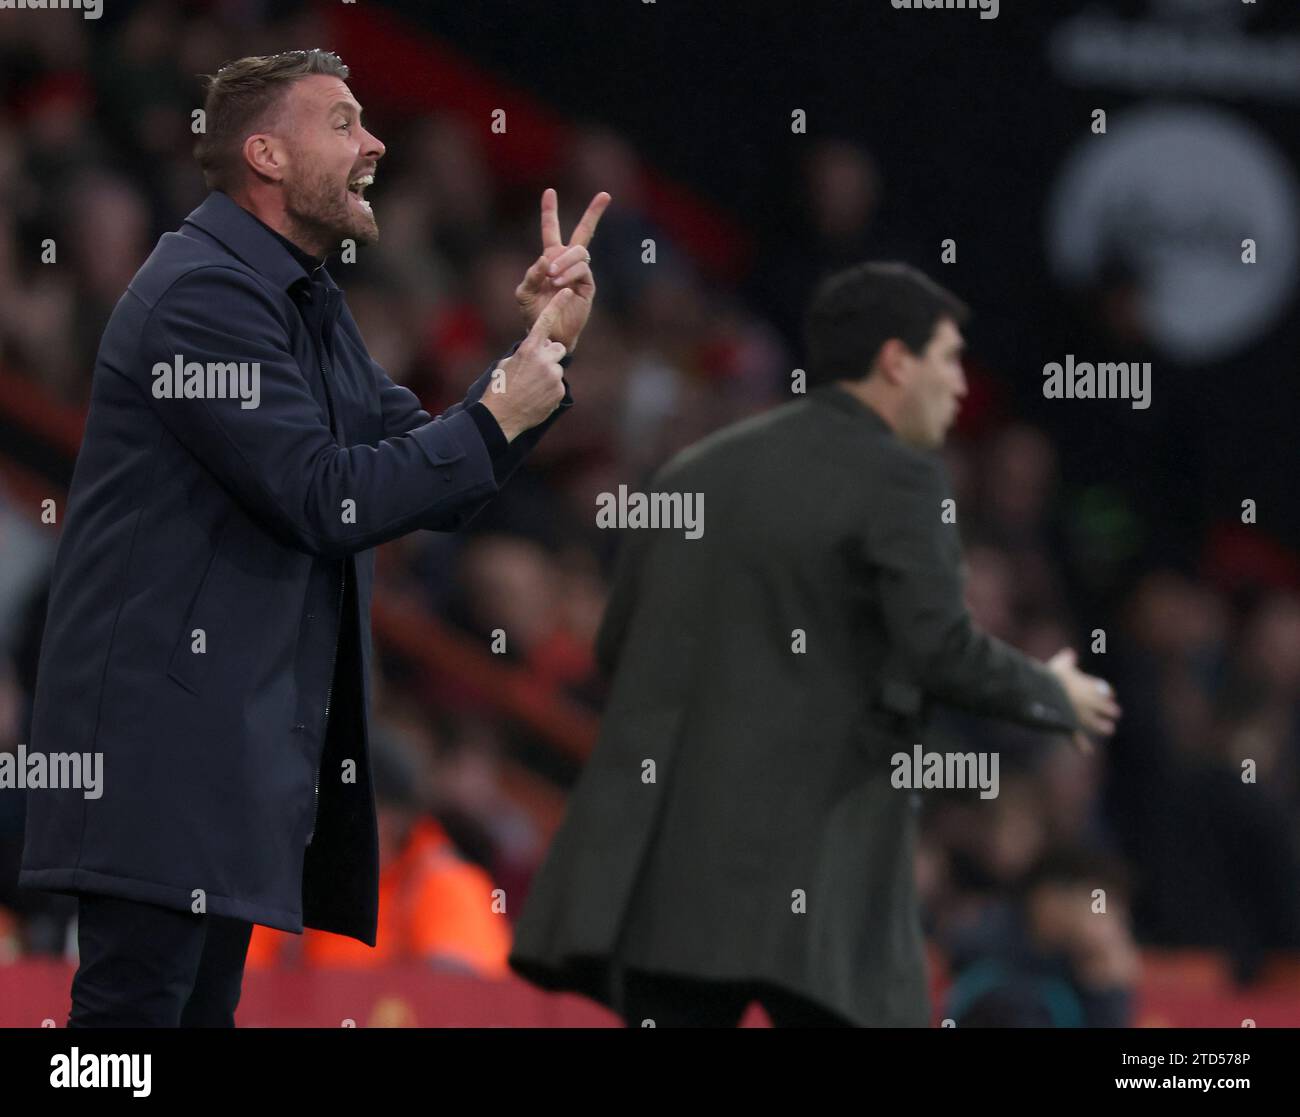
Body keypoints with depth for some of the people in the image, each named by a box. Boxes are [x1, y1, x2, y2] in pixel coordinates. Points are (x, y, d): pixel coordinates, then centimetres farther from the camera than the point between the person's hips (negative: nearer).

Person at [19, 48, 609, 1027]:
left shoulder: (311, 306, 20)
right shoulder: (207, 294, -13)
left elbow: (435, 487, 19)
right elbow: (324, 498, -19)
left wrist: (543, 348, 9)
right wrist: (498, 418, -9)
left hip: (245, 741, 10)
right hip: (162, 734, -10)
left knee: (204, 1003, 9)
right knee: (138, 1002, -13)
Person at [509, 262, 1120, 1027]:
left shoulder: (699, 469, 16)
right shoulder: (896, 478, -5)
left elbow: (617, 644, 20)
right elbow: (940, 649, -14)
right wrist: (1055, 696, 4)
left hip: (670, 856, 6)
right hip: (810, 871, -6)